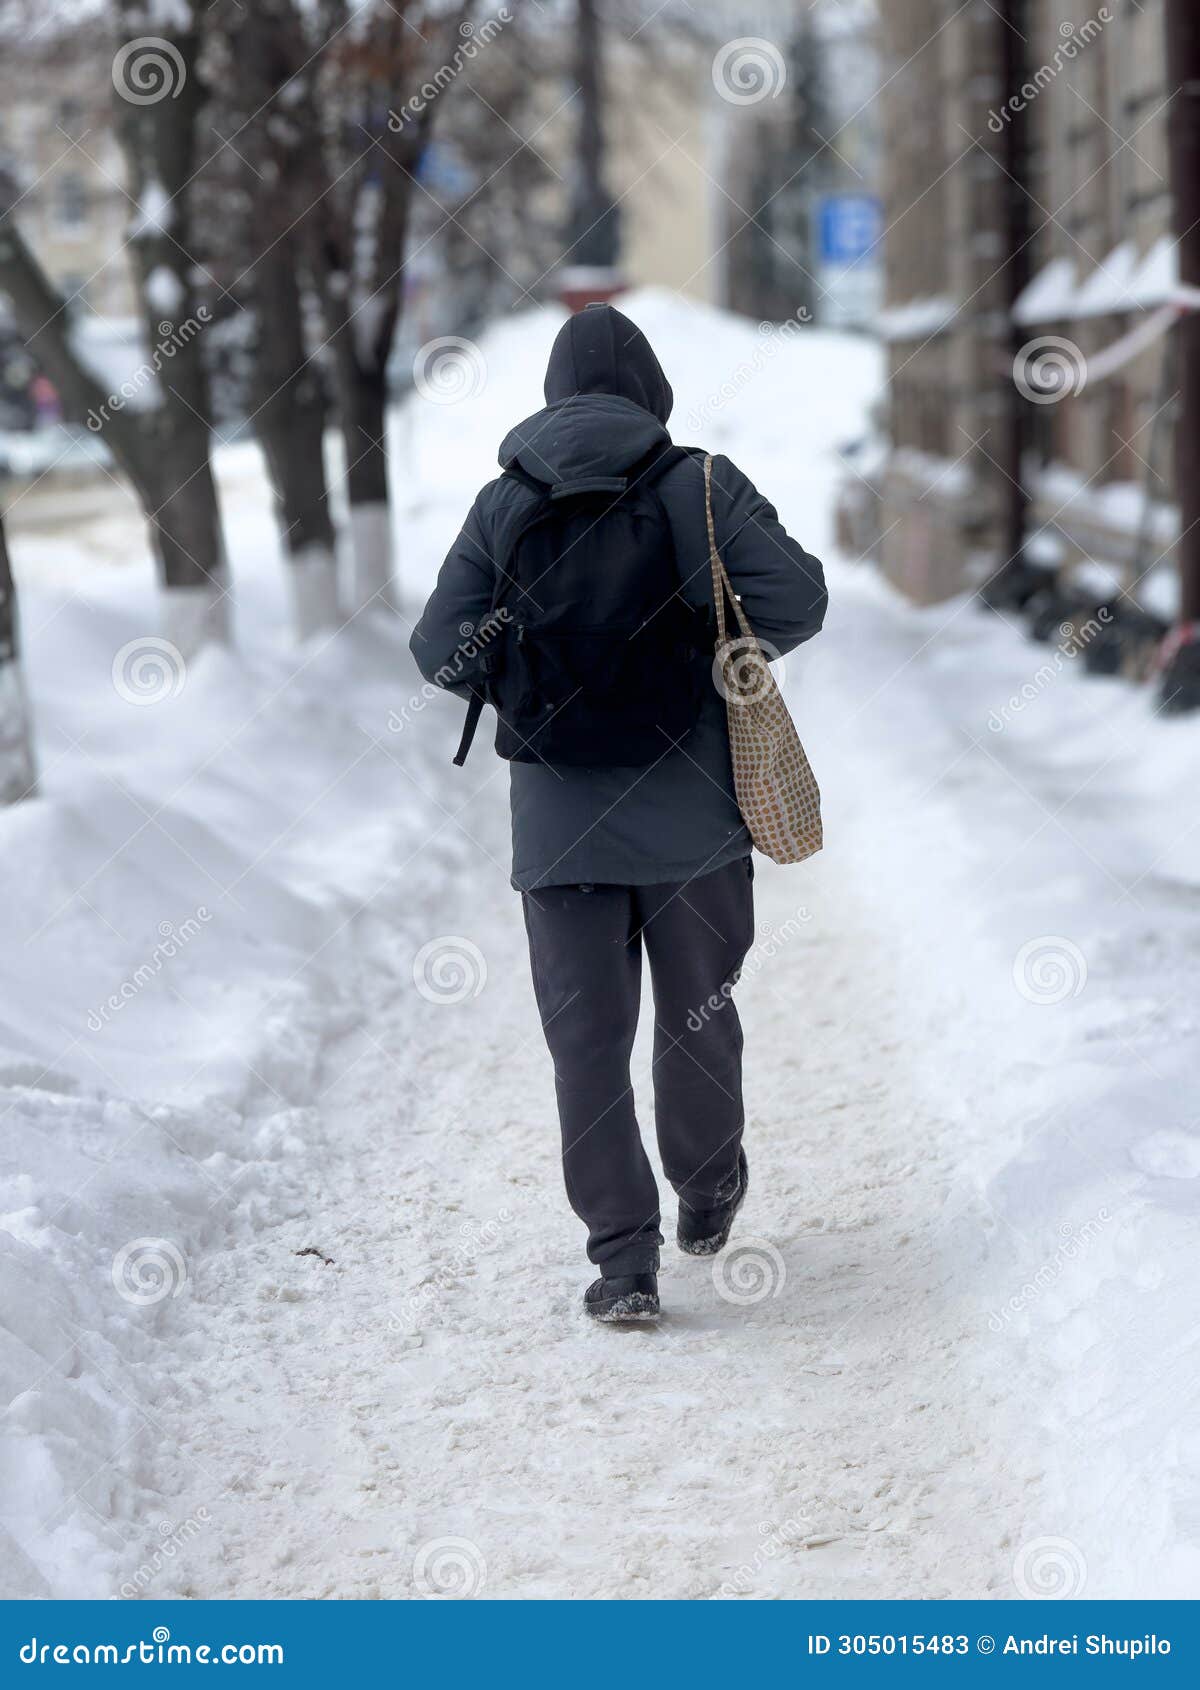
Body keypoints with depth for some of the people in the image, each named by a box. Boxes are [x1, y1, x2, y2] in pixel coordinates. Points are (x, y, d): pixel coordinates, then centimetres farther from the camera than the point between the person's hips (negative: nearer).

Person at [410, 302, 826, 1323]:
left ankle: (623, 1255, -3)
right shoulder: (697, 486, -3)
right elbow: (796, 598, -12)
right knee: (700, 1010, 18)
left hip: (558, 816, 1)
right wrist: (726, 651, 7)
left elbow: (443, 652, 0)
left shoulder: (501, 507, 3)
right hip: (692, 812, 0)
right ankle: (707, 1197, 36)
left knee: (586, 1037, 3)